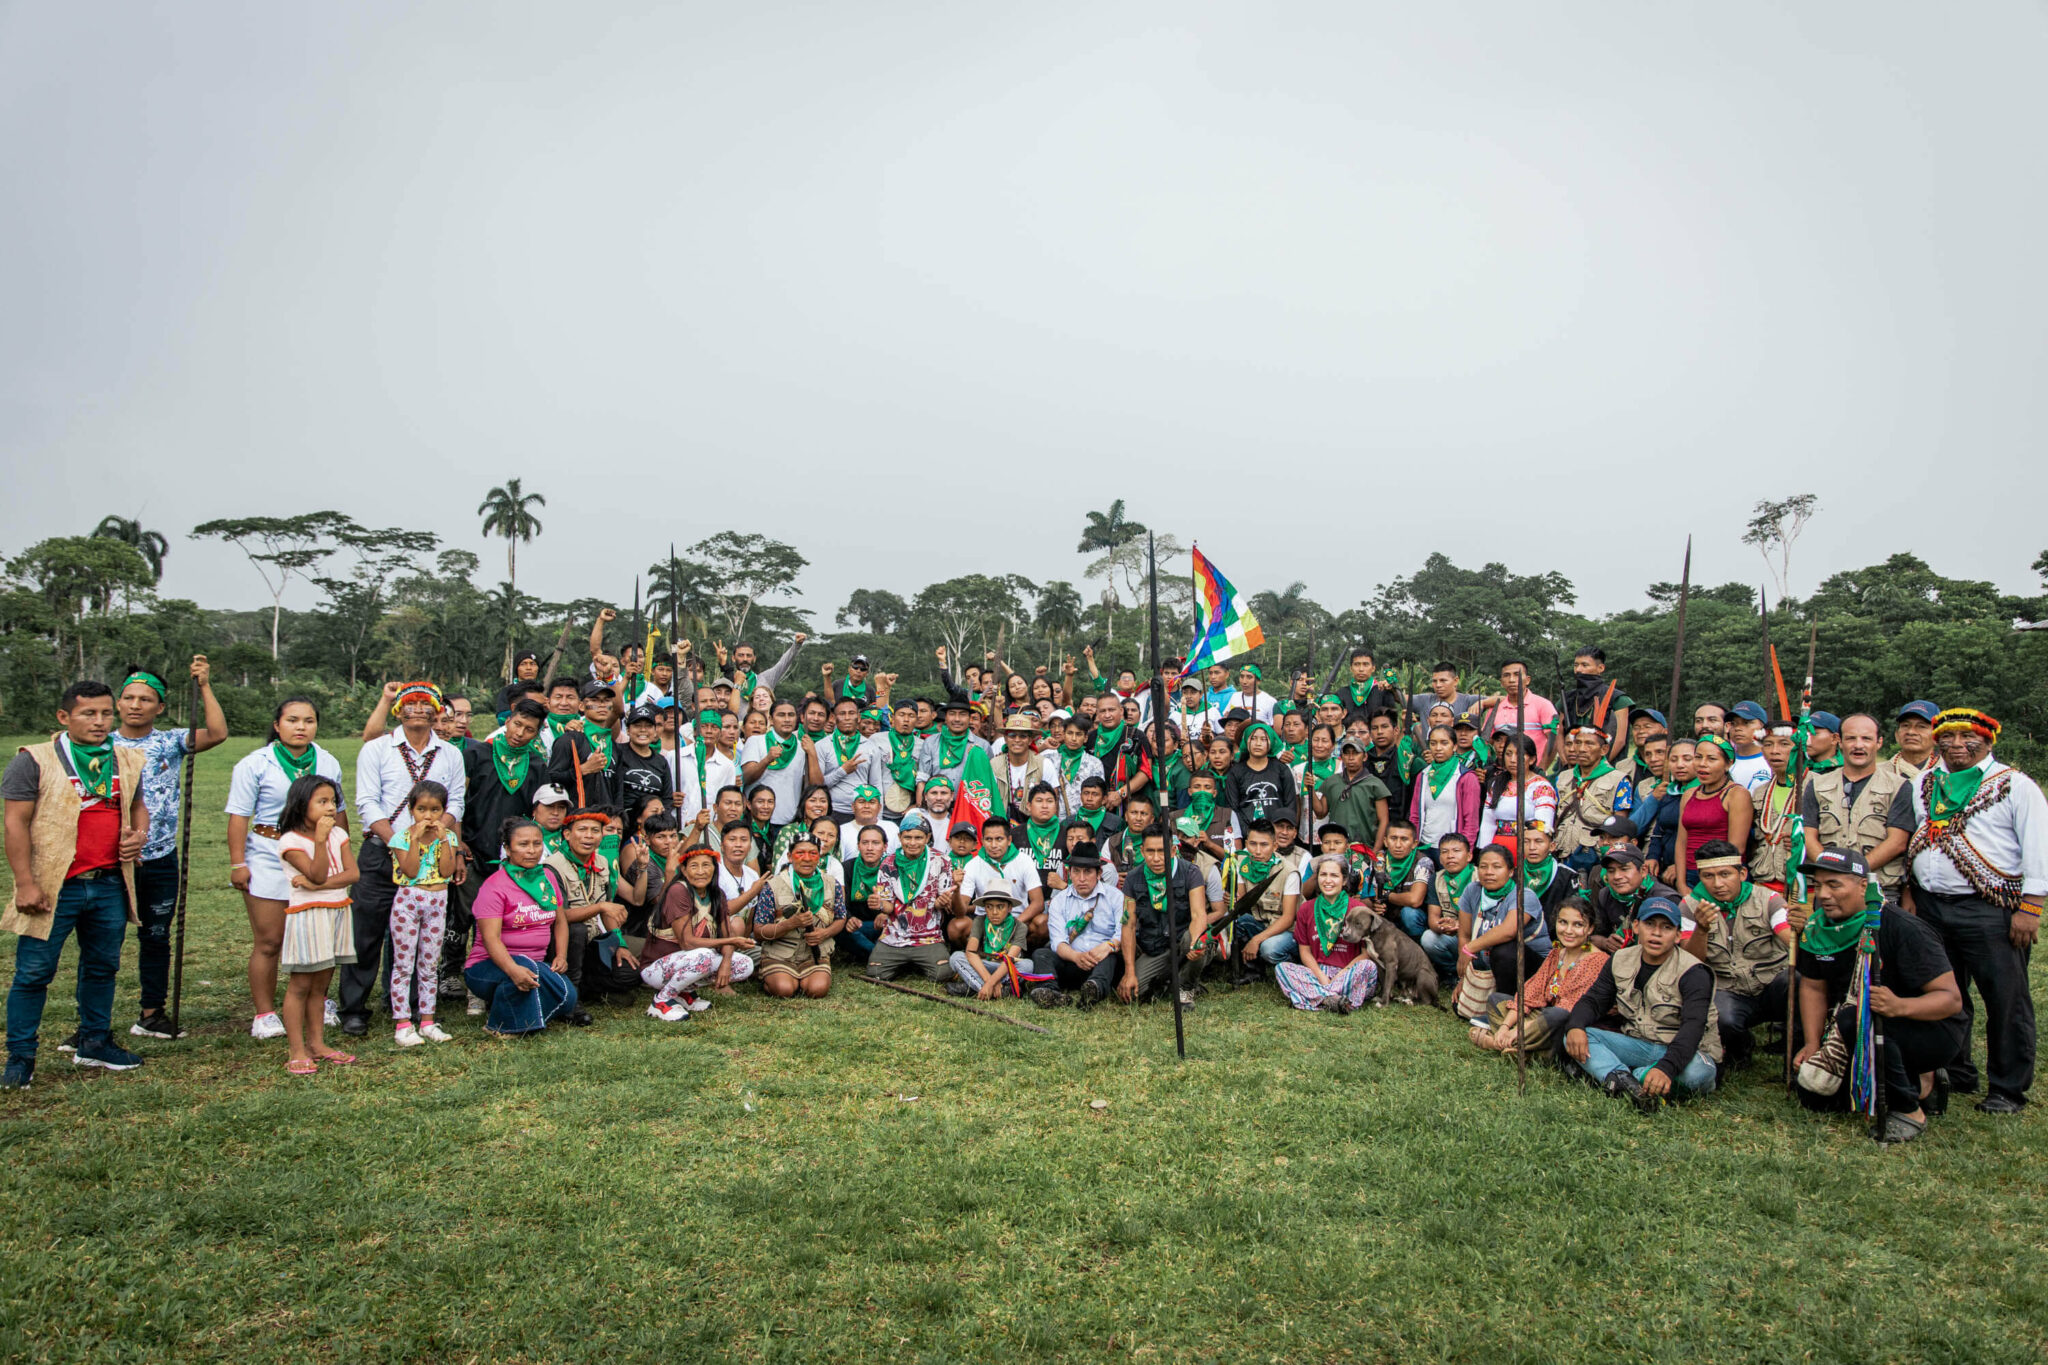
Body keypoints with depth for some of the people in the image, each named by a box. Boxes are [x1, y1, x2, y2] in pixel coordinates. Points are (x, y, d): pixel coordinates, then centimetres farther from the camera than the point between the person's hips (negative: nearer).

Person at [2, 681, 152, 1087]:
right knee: (34, 973, 1)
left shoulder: (127, 761, 10)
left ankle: (94, 1043, 28)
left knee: (102, 966, 14)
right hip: (54, 888, -5)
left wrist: (140, 833, -1)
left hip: (110, 885, 5)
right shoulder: (34, 761, -6)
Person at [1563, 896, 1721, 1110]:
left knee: (1698, 1071, -40)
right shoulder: (1621, 961, 3)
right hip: (1637, 1046, 4)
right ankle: (1625, 1082, -40)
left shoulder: (1693, 973, -14)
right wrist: (1575, 1026, -24)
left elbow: (1693, 1028, -28)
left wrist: (1666, 1067, -47)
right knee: (1575, 1037, -17)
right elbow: (1593, 1000, 2)